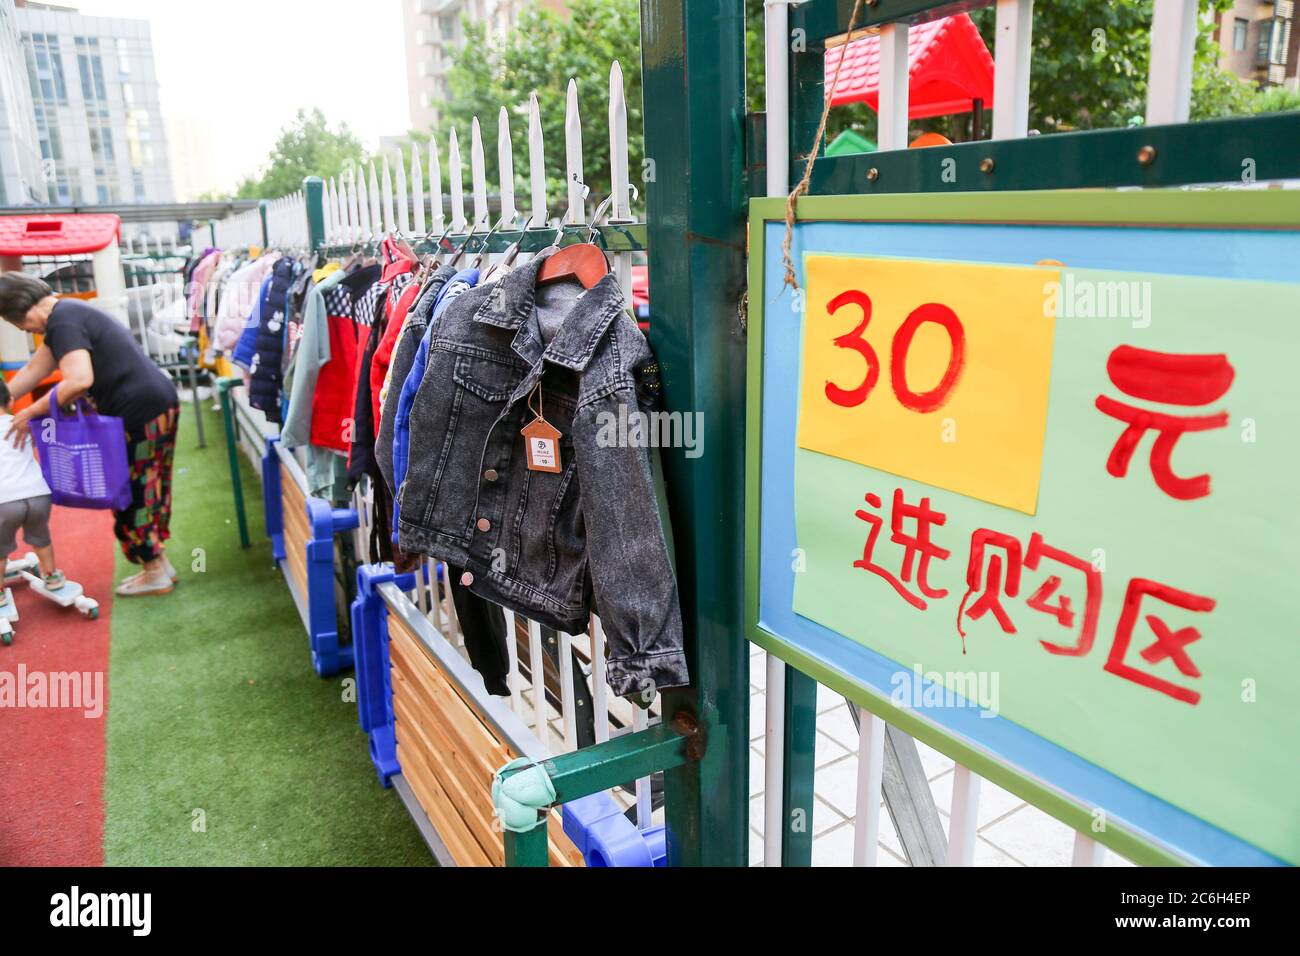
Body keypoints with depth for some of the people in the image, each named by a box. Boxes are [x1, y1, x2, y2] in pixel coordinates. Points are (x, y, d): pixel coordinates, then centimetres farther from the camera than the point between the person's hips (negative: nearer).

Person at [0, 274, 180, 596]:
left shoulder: (62, 321, -13)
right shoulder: (67, 313, 19)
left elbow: (79, 380, -27)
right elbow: (32, 371, 25)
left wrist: (33, 412, -14)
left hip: (141, 413, -10)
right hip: (158, 404, 10)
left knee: (133, 495, 4)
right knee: (147, 491, 18)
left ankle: (155, 575, 17)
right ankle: (160, 564, 29)